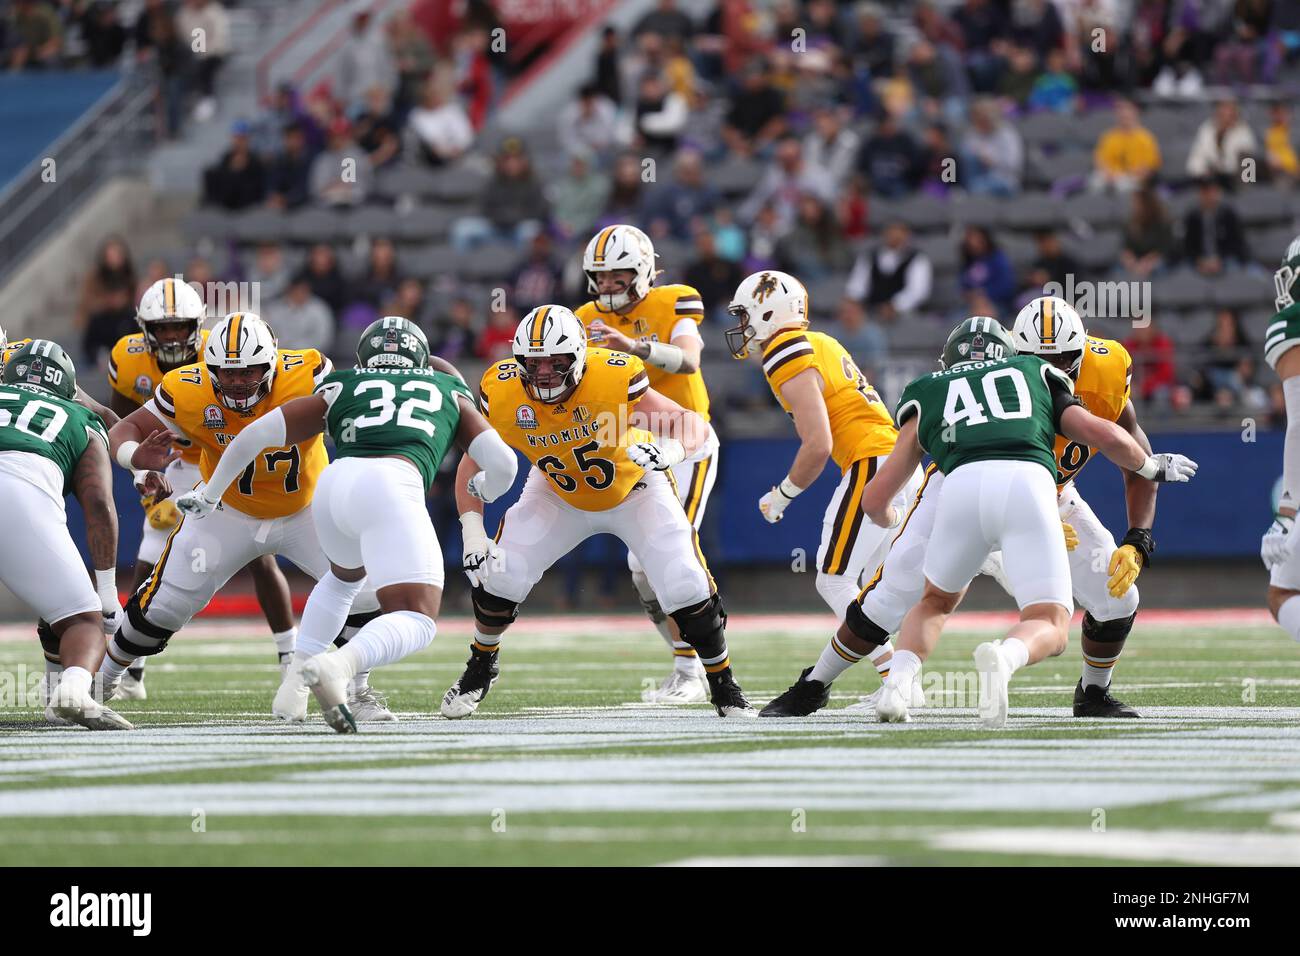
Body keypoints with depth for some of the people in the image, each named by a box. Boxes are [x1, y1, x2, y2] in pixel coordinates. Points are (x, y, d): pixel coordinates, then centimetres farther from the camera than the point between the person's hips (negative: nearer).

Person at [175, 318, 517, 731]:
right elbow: (502, 463, 22)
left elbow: (255, 435, 24)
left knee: (346, 574, 35)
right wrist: (486, 490, 46)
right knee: (417, 619, -5)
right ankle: (339, 665, -32)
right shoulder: (450, 392, 29)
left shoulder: (341, 391, 29)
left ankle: (297, 672, 21)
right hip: (391, 485, -4)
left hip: (334, 482, 4)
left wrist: (210, 492, 37)